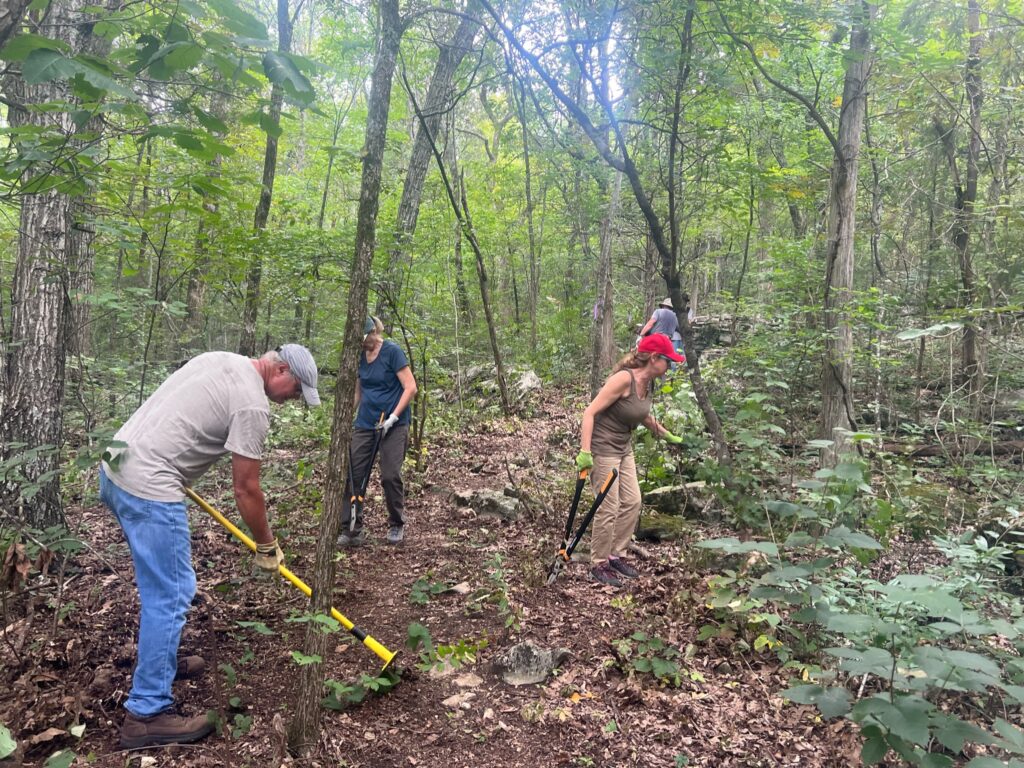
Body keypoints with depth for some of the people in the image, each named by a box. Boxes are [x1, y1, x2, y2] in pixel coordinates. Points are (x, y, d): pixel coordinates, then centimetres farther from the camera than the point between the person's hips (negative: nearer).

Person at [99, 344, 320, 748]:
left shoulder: (220, 359, 13)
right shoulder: (253, 403, -14)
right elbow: (246, 490, -10)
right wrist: (267, 546, 2)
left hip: (116, 468, 11)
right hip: (149, 487, -11)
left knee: (161, 582, 23)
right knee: (171, 594, -5)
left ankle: (159, 661, 38)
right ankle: (147, 714, 1)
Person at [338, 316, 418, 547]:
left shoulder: (392, 351, -10)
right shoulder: (360, 355, 7)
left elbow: (410, 388, -14)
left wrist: (393, 418, -18)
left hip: (393, 425, -5)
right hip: (365, 424, 6)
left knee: (390, 476, -6)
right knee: (353, 475, -2)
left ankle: (396, 525, 16)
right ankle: (351, 530, 6)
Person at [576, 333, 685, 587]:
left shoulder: (648, 383, 3)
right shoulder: (624, 378, -24)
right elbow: (590, 412, -25)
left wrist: (668, 436, 31)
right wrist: (585, 452, -31)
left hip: (623, 449, 9)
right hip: (602, 449, -9)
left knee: (632, 503, 11)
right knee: (609, 509, -4)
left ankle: (616, 555, 25)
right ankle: (599, 564, 12)